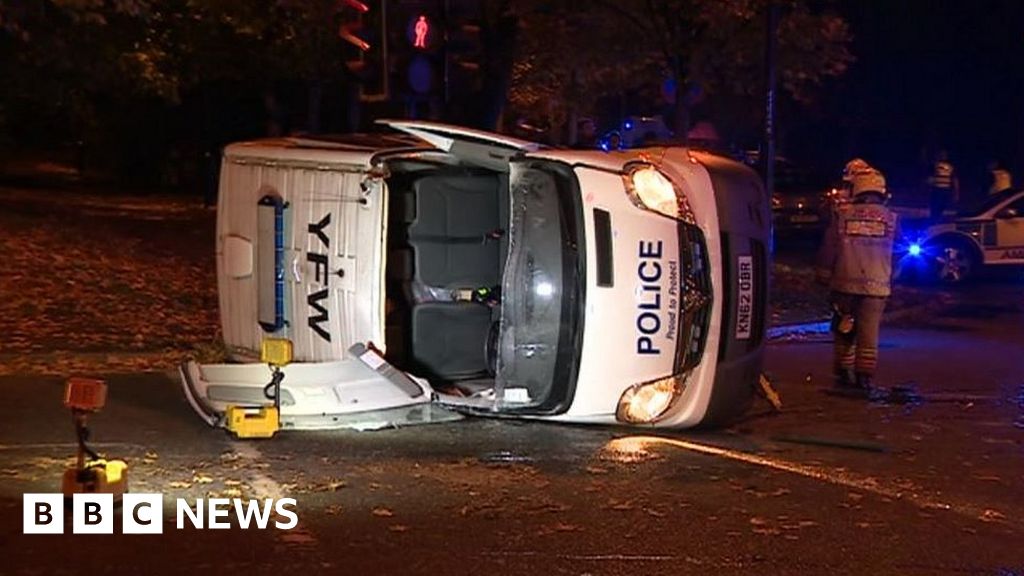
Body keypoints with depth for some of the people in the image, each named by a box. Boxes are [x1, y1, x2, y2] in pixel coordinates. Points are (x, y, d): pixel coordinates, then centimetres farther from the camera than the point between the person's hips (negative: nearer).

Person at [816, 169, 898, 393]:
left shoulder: (843, 215, -1)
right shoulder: (890, 218, 2)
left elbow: (828, 251, 2)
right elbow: (897, 254, 12)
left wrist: (824, 278, 10)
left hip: (845, 284, 0)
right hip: (876, 286, 0)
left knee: (844, 332, 13)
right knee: (869, 333, 2)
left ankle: (843, 375, 18)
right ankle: (864, 378, 0)